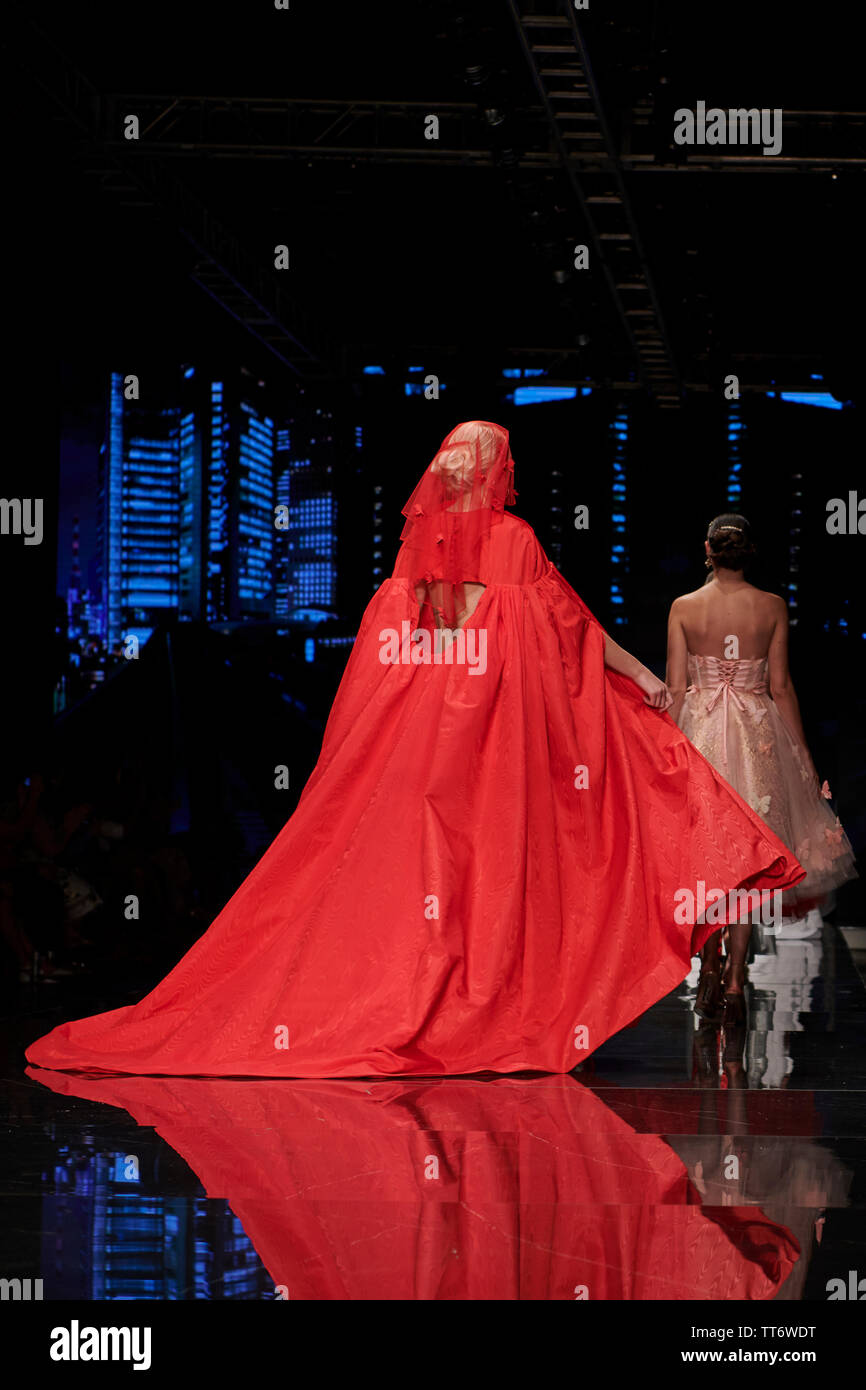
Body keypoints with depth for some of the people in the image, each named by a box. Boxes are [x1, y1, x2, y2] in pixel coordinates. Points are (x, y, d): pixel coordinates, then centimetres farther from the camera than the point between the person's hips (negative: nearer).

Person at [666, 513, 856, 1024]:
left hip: (699, 732, 0)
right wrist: (802, 752, 8)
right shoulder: (773, 607, -4)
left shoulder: (684, 608, -5)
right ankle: (735, 981, 0)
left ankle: (710, 972, 10)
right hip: (758, 733, 0)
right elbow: (781, 687, -1)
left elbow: (676, 690, -4)